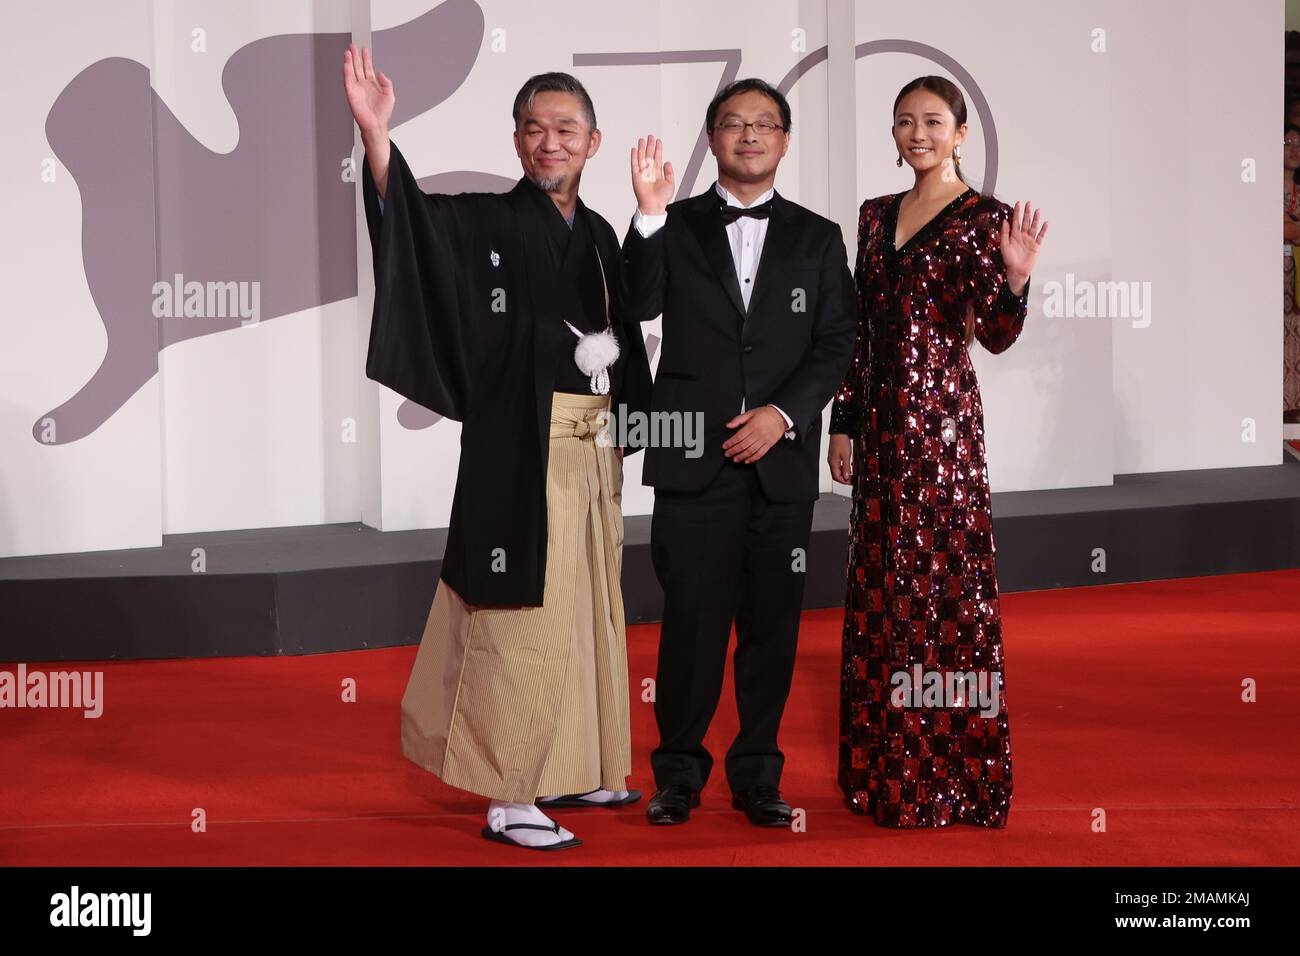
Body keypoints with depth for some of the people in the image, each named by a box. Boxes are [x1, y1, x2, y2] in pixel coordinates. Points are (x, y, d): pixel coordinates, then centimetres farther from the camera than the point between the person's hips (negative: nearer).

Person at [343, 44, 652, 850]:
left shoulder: (598, 235, 13)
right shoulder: (487, 222, -6)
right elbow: (412, 215, -26)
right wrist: (375, 133, -40)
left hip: (592, 450, 7)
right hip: (522, 451, -7)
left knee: (588, 612, 14)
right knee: (527, 623, -6)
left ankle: (568, 773, 27)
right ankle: (508, 801, 2)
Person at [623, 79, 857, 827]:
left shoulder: (817, 239, 11)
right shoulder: (676, 228, 8)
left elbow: (836, 345, 5)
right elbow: (636, 306, -9)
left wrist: (784, 413, -9)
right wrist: (649, 217, -20)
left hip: (781, 461, 2)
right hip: (693, 458, -2)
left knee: (772, 624, 6)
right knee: (693, 619, -2)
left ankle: (758, 775, 16)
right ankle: (679, 772, 10)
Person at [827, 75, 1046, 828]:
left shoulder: (984, 219, -4)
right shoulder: (877, 216, 12)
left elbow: (996, 337, -11)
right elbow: (859, 328, 13)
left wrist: (1014, 278, -30)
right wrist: (843, 423, 10)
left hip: (942, 419, -6)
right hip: (880, 420, 6)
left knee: (946, 582, -2)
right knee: (882, 588, 10)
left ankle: (952, 772, 7)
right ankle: (886, 763, 20)